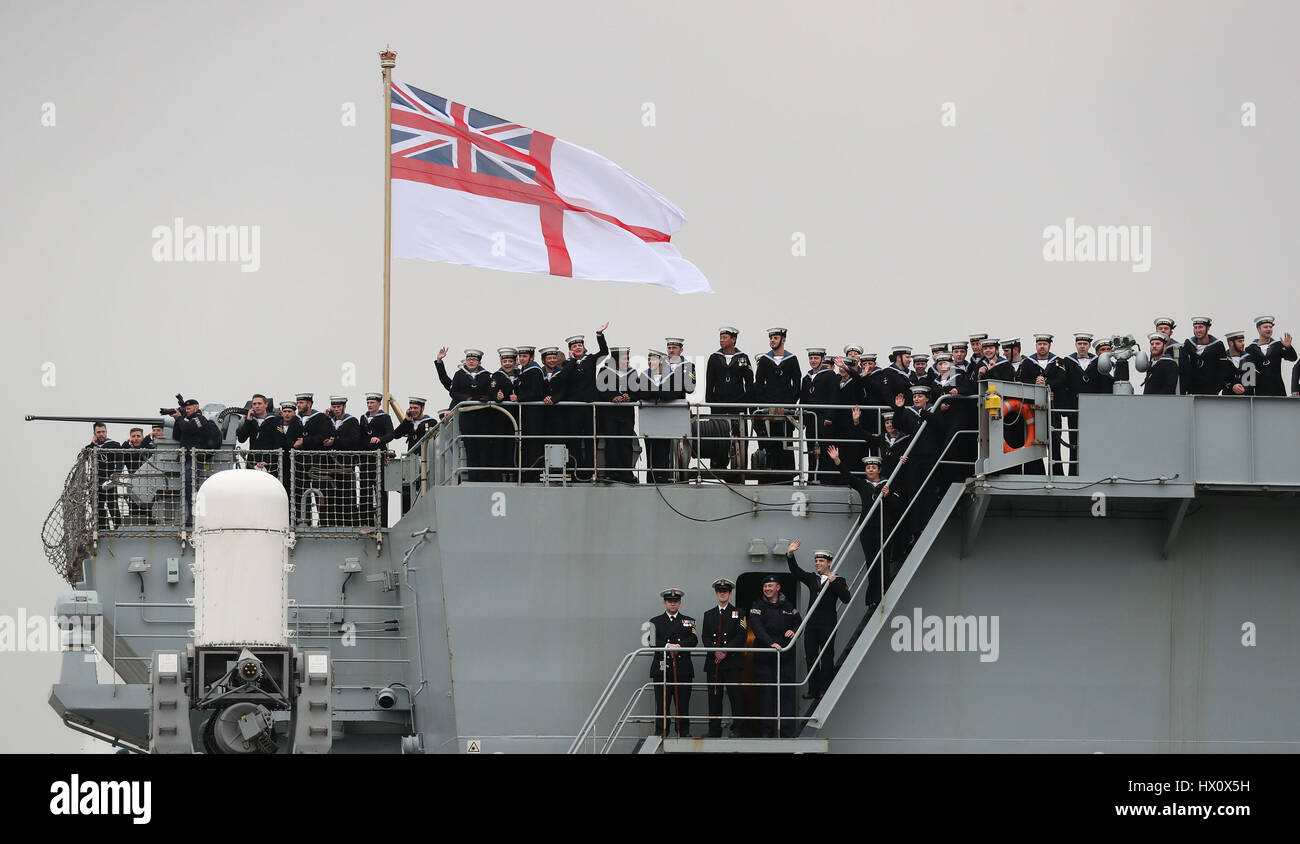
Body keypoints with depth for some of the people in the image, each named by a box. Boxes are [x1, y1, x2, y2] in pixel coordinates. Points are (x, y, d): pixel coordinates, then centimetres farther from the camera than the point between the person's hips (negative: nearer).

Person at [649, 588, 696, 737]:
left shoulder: (688, 621, 16)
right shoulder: (655, 622, 13)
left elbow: (693, 640, 1)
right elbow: (652, 641, -2)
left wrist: (678, 646, -16)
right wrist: (667, 646, -19)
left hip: (683, 668, 1)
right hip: (662, 668, -1)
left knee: (683, 703, -1)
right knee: (662, 704, -5)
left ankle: (684, 731, 5)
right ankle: (661, 732, -2)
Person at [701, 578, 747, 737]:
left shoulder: (738, 613, 6)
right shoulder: (709, 614, 16)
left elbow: (742, 636, -3)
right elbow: (705, 637, 9)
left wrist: (726, 651, -12)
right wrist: (715, 651, -9)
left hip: (733, 662, -3)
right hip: (713, 662, 3)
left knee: (735, 695, -7)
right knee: (714, 696, 2)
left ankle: (737, 729, -4)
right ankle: (714, 730, 5)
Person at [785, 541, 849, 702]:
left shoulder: (838, 581, 1)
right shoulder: (812, 578, 15)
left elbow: (846, 599, -11)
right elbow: (795, 571, 9)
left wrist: (834, 582, -20)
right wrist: (790, 554, -5)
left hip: (827, 625, -5)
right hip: (812, 624, 5)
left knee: (827, 658, -2)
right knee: (811, 657, 3)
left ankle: (826, 689, 3)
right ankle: (813, 690, 8)